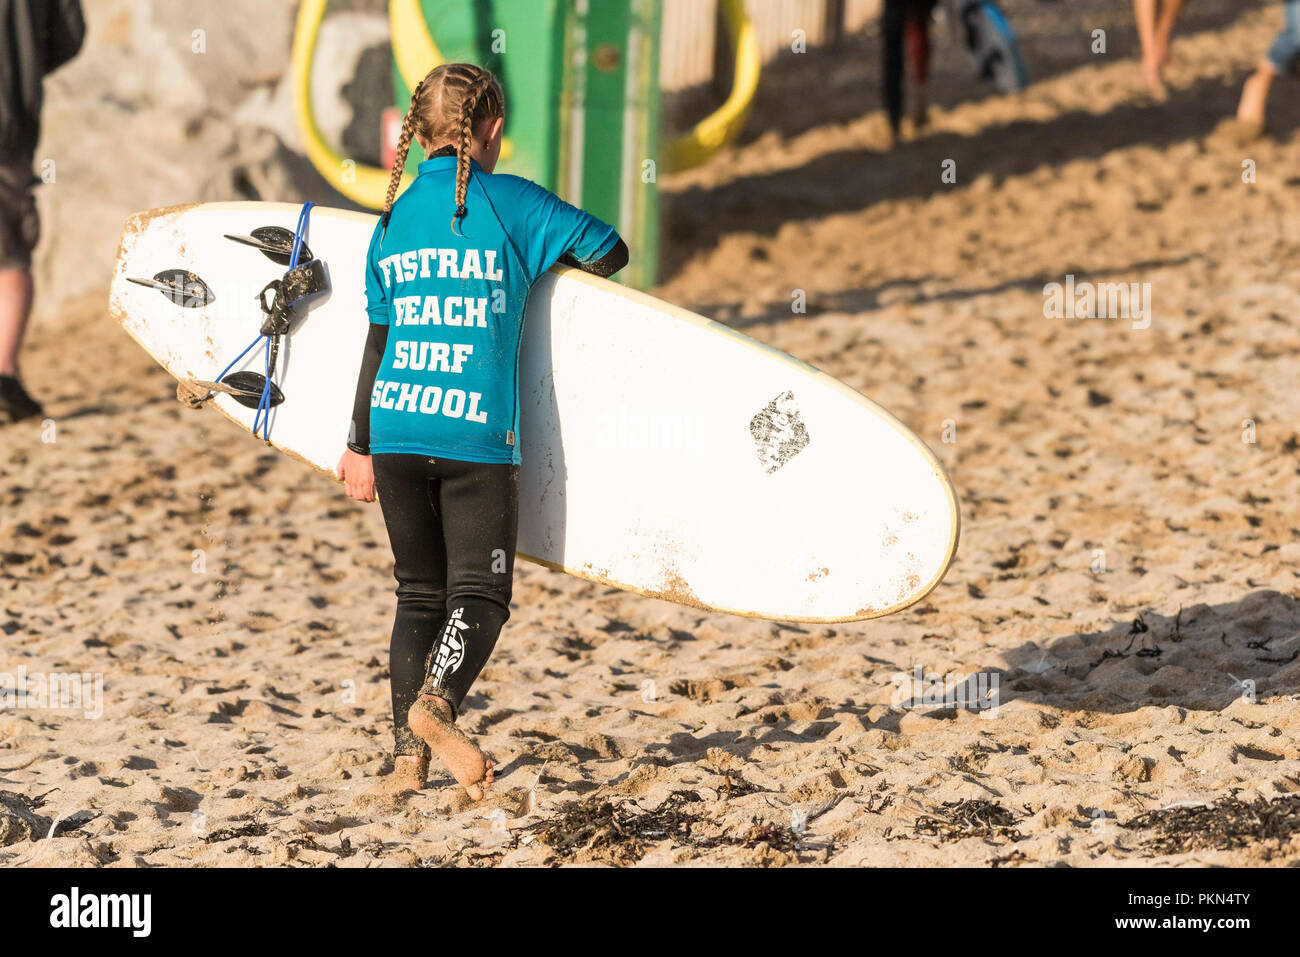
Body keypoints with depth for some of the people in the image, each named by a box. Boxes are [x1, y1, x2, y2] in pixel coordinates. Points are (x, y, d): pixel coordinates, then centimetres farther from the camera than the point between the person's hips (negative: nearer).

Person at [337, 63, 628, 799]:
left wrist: (361, 444, 19)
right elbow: (612, 253, 2)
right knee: (479, 592, 0)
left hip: (395, 432, 4)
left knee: (419, 593, 13)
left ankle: (409, 754, 7)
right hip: (476, 435, -4)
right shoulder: (512, 204, -2)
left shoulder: (394, 220, 11)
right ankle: (436, 703, -27)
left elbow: (379, 341, 13)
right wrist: (549, 260, 24)